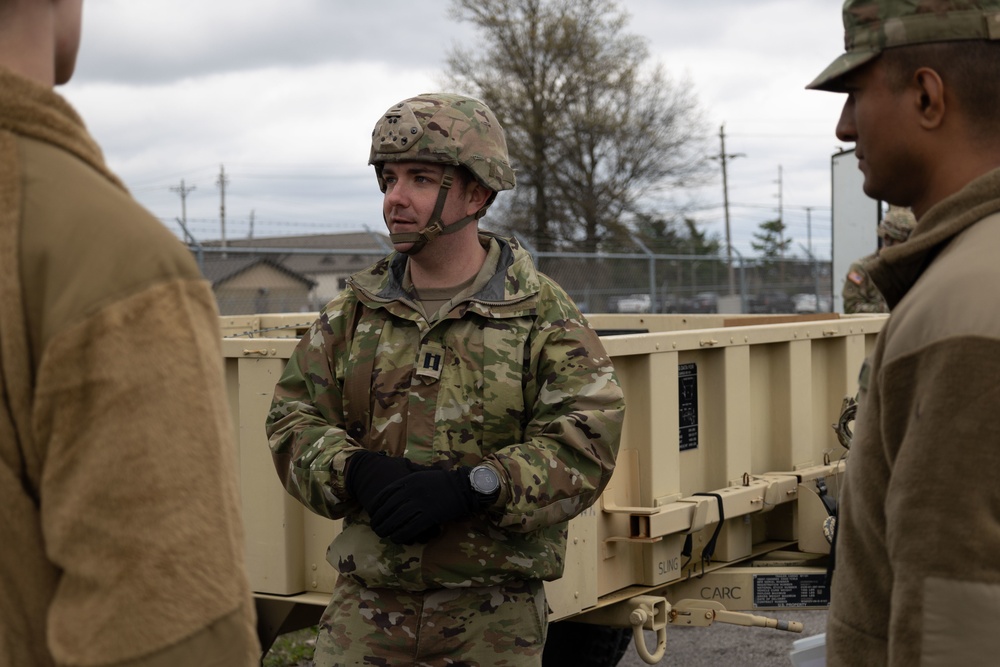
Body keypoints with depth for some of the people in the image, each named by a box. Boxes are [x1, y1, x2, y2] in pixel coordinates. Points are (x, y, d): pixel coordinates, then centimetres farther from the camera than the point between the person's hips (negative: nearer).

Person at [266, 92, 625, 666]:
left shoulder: (544, 316, -2)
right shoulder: (353, 313, 9)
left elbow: (586, 441, -12)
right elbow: (294, 419, 6)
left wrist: (470, 486, -24)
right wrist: (356, 472, -15)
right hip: (368, 600, 2)